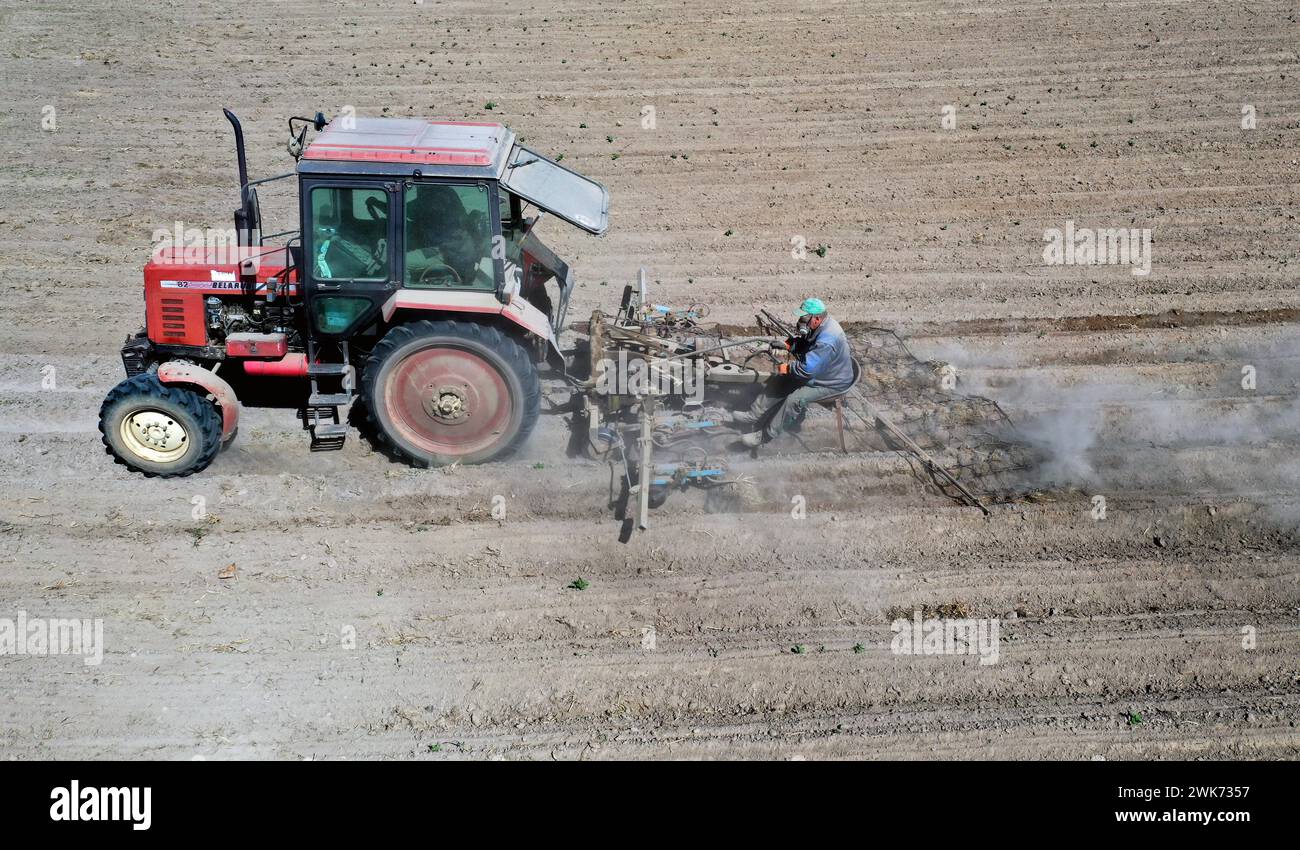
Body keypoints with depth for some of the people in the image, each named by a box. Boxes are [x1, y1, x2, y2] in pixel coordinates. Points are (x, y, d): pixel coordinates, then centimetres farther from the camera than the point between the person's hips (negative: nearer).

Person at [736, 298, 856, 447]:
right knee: (779, 381, 5)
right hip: (817, 372, 10)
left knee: (795, 399, -26)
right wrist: (787, 344, -6)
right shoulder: (816, 327, -5)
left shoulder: (827, 341, -37)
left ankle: (765, 435, -16)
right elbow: (801, 343, 13)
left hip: (832, 383, -10)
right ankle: (754, 415, 12)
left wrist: (787, 368, -20)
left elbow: (807, 369, -37)